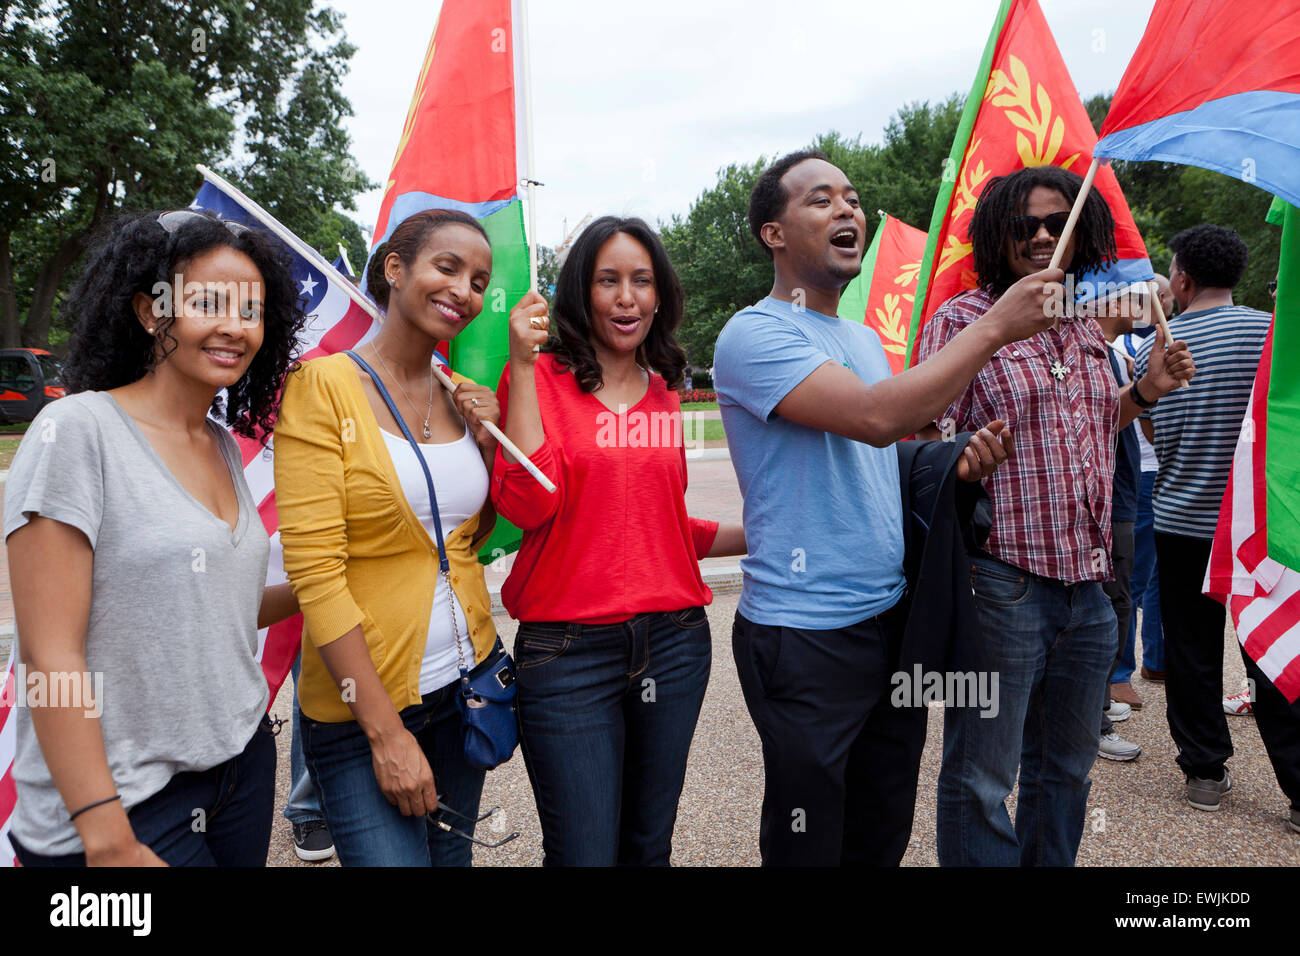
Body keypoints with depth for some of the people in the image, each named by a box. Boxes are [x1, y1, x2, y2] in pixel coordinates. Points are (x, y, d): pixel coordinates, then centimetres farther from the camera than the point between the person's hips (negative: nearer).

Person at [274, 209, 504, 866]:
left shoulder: (458, 395, 5)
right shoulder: (323, 385, -12)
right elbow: (315, 571, -17)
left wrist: (489, 442, -3)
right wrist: (386, 731, -17)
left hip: (467, 683, 6)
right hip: (361, 702, -6)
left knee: (451, 854, 19)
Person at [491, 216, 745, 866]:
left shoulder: (663, 392, 12)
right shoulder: (540, 378, -2)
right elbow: (527, 503, -17)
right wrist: (523, 364, -18)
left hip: (675, 641, 5)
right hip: (570, 648, -5)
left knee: (649, 846, 17)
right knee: (585, 854, 1)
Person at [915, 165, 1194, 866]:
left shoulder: (1085, 327, 14)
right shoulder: (961, 320, -6)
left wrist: (1146, 390, 11)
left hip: (1088, 582, 7)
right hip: (1003, 583, -7)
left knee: (1067, 765, 20)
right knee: (981, 779, 2)